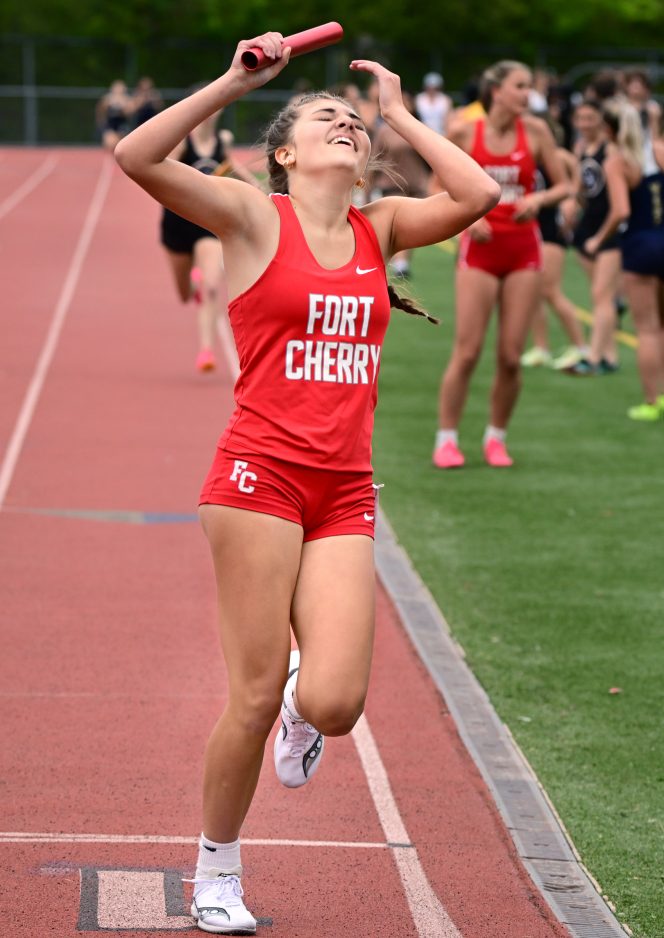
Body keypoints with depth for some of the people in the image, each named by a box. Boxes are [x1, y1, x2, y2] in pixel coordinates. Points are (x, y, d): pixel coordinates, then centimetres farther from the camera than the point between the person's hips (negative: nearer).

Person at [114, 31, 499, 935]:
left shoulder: (380, 227, 14)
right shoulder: (254, 216, 1)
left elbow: (477, 195, 0)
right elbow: (137, 157, -11)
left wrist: (399, 114, 8)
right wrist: (235, 81, -12)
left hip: (345, 493, 4)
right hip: (260, 476, -4)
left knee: (334, 706, -9)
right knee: (256, 696, -4)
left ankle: (304, 704, 30)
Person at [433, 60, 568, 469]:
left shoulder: (536, 131, -1)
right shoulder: (464, 133, -4)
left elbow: (563, 185, 4)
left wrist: (539, 198, -16)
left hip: (523, 251, 2)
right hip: (480, 249, -2)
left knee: (511, 357, 1)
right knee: (467, 352, -5)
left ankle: (497, 437, 18)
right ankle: (447, 438, 8)